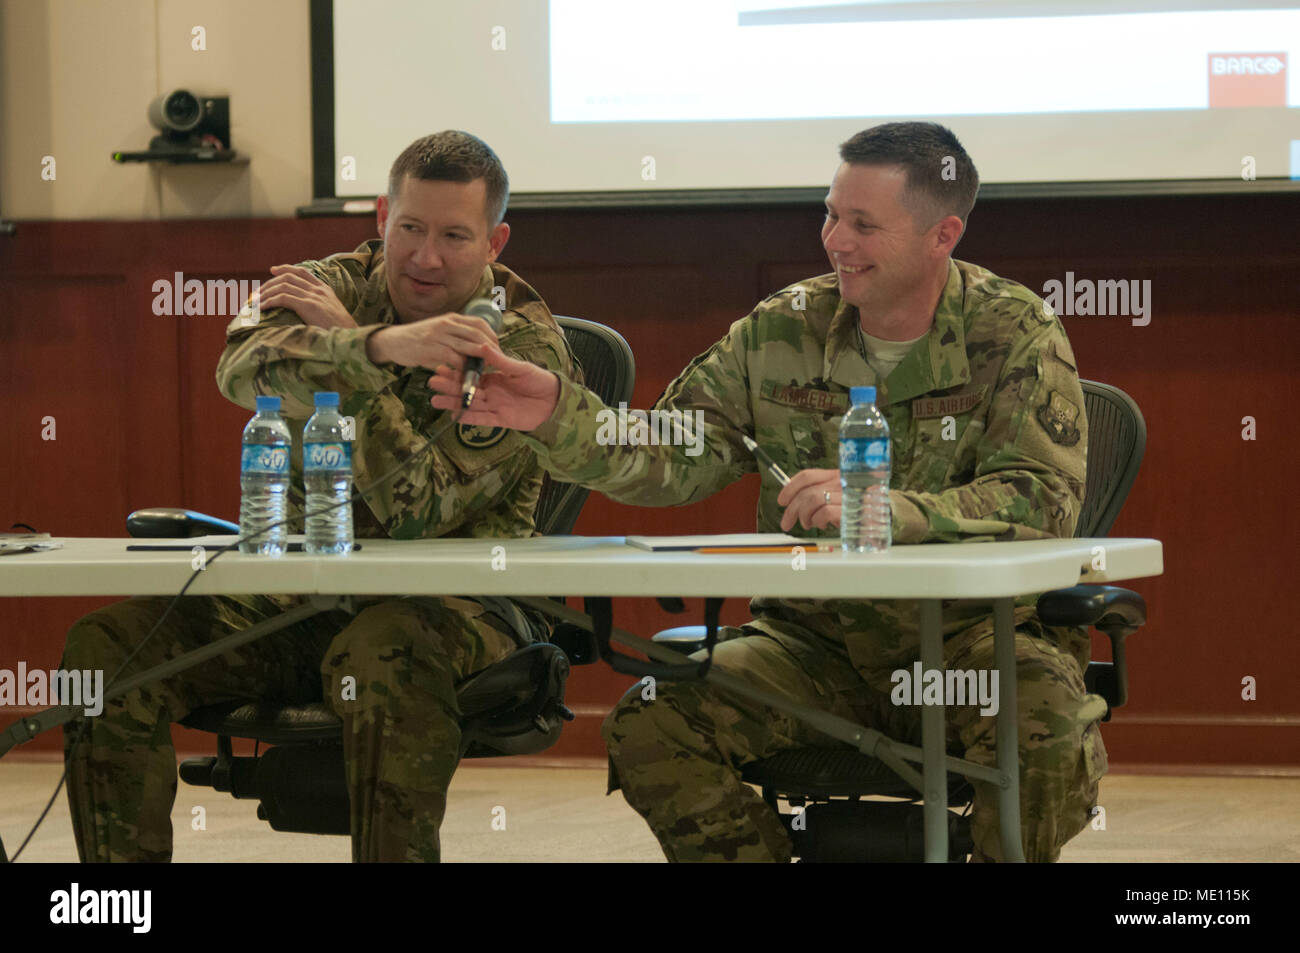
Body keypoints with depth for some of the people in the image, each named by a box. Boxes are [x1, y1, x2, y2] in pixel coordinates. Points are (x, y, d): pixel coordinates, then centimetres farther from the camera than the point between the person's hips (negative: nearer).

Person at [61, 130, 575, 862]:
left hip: (463, 599, -4)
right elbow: (244, 366, -23)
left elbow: (416, 509, -20)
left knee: (384, 655, -40)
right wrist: (380, 346, -42)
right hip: (304, 589, 4)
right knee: (107, 646, -15)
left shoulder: (526, 347, -8)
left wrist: (341, 336, -17)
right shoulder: (335, 286, 3)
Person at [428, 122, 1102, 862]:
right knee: (650, 727, -20)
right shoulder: (782, 333, 6)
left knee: (1045, 731, -36)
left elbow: (1045, 500, -19)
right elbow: (670, 458, 6)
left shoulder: (1016, 335, -6)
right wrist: (556, 414, -12)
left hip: (974, 631, -3)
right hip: (818, 640, 4)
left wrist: (881, 509, -32)